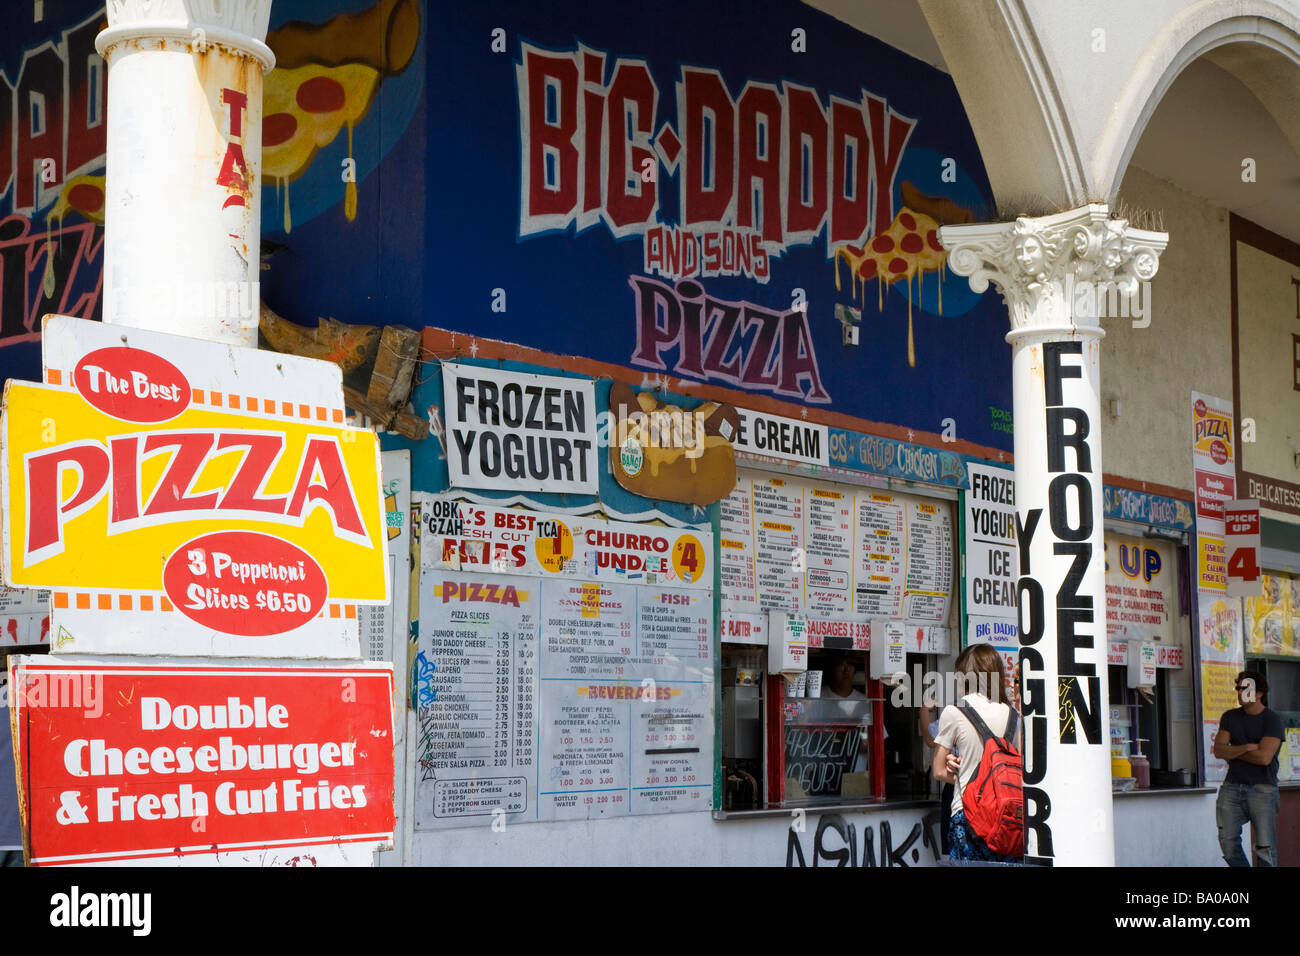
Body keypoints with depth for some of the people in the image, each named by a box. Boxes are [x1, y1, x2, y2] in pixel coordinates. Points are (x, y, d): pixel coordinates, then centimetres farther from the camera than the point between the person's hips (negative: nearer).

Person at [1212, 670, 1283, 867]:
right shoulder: (1230, 717, 12)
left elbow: (1264, 757, -15)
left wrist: (1233, 752, -2)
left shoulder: (1272, 720, -4)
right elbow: (1219, 750, 2)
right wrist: (1245, 748, -12)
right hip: (1232, 786, 5)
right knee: (1228, 842, 1)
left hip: (1262, 789, -5)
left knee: (1265, 848, -9)